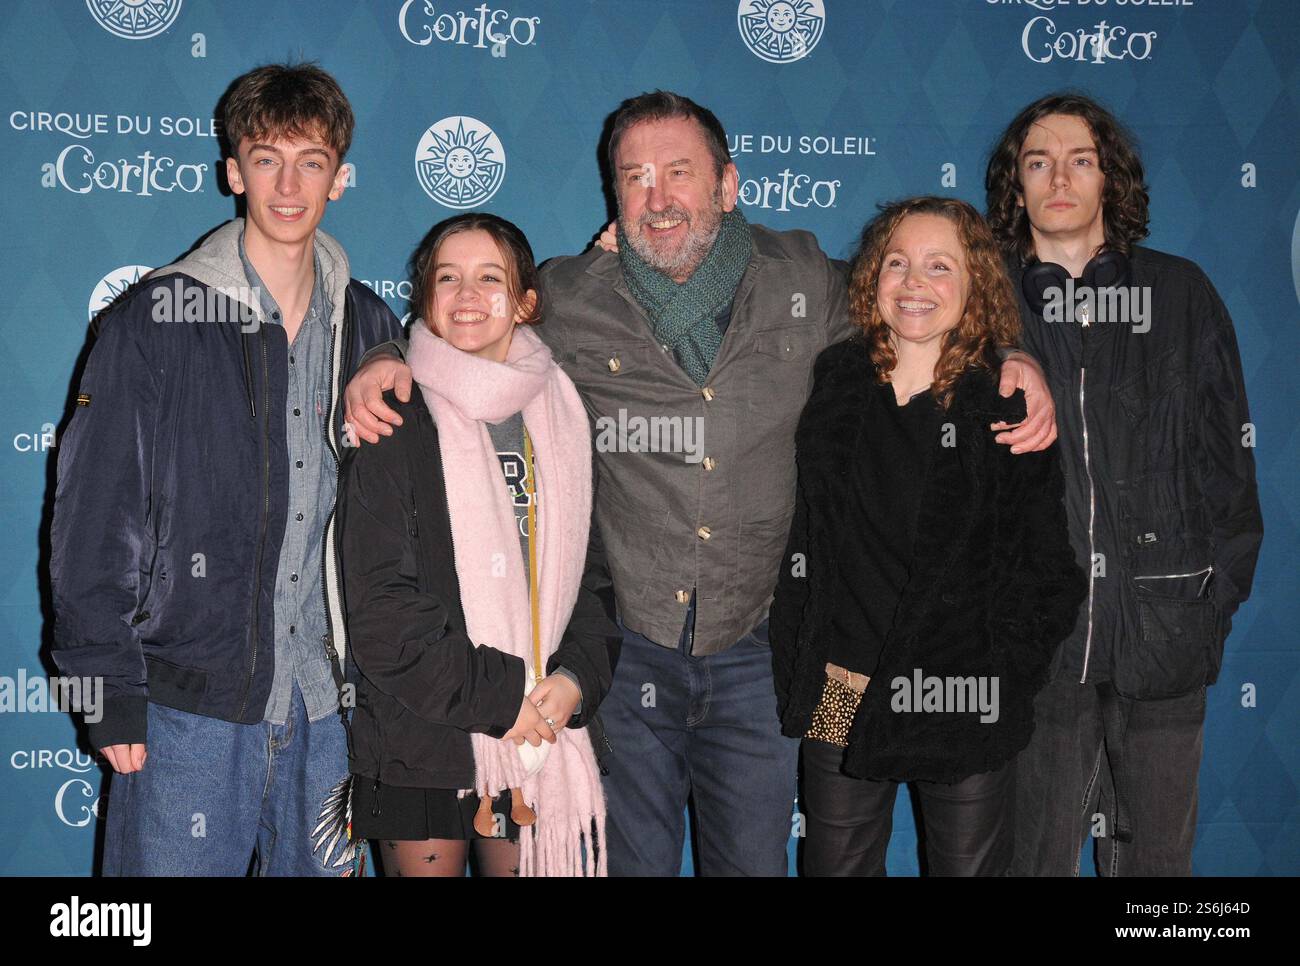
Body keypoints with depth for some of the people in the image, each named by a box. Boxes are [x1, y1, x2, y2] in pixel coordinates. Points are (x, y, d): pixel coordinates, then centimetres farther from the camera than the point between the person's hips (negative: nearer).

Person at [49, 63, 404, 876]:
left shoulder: (367, 326, 8)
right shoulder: (156, 321, -5)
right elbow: (96, 512, -5)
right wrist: (112, 688, -8)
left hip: (325, 703, 4)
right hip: (188, 702, -3)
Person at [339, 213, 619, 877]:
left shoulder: (561, 419, 9)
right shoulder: (395, 422, -4)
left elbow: (593, 575, 10)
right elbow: (380, 606, -10)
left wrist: (575, 679, -7)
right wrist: (497, 697, -14)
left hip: (541, 740, 3)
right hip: (420, 747, -3)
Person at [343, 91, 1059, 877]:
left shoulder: (806, 282, 0)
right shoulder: (569, 300, -3)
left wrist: (1009, 362, 0)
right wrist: (386, 364, -7)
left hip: (753, 655, 1)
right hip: (623, 649, -1)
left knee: (755, 861, 15)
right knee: (632, 862, 11)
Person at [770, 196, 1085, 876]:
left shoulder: (1010, 403, -4)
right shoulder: (831, 384, 3)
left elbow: (1046, 566, -2)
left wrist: (1008, 672, -5)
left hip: (966, 710, -2)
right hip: (838, 700, 2)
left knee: (970, 865, 10)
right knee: (836, 865, 13)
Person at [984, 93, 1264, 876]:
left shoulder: (1180, 294, 9)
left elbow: (1227, 449, 9)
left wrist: (1220, 587, 3)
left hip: (1163, 628, 1)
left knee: (1158, 852, 10)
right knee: (1033, 850, 5)